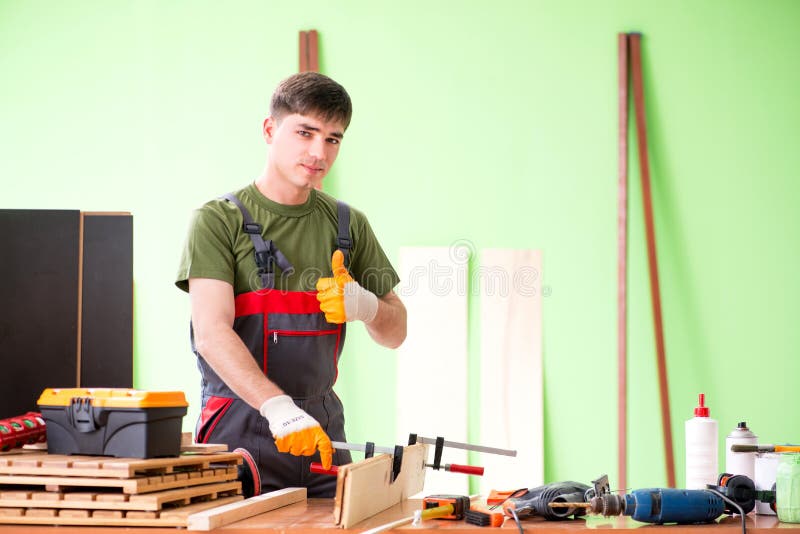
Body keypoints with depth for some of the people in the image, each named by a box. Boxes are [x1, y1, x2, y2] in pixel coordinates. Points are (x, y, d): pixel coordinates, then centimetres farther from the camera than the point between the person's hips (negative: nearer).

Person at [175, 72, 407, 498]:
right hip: (241, 427, -4)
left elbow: (395, 333, 15)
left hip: (323, 431, 5)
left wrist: (365, 306, -9)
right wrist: (278, 407, -32)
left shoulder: (348, 226, 11)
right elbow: (211, 333, -17)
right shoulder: (219, 220, -5)